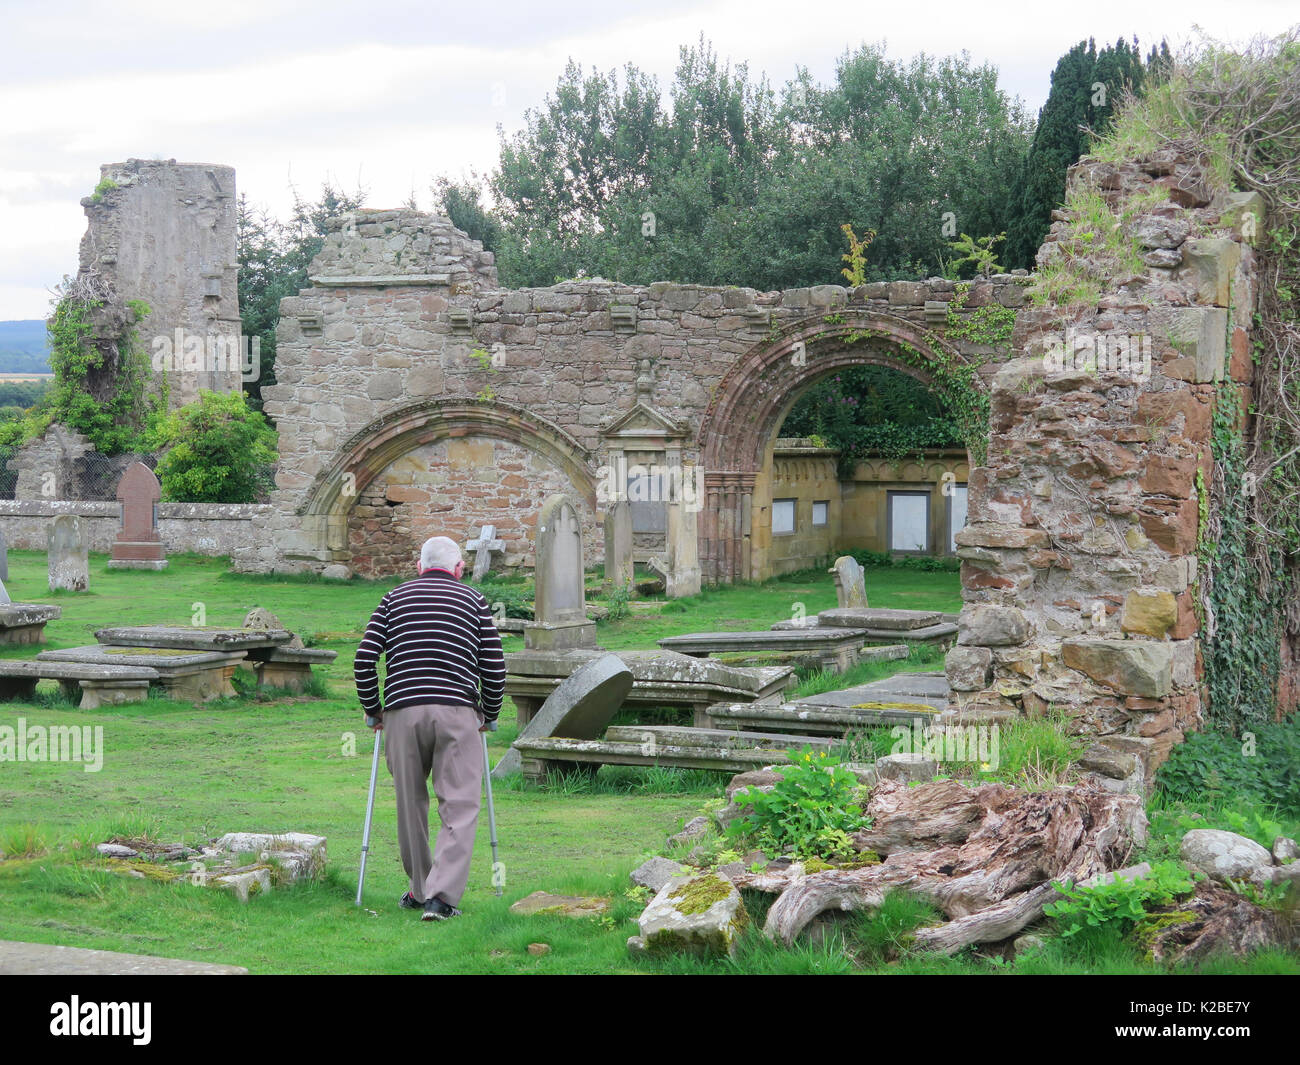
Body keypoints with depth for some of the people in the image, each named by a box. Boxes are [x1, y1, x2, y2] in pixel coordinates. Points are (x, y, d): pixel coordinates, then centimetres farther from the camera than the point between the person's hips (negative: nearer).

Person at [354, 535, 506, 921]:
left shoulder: (395, 598, 16)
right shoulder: (473, 600, 13)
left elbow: (365, 660, 6)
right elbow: (494, 667, 7)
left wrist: (373, 711, 18)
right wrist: (489, 715, 21)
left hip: (402, 710, 2)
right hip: (457, 710, -2)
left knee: (411, 805, 14)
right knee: (460, 808, -1)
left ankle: (420, 889, 23)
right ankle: (442, 896, -13)